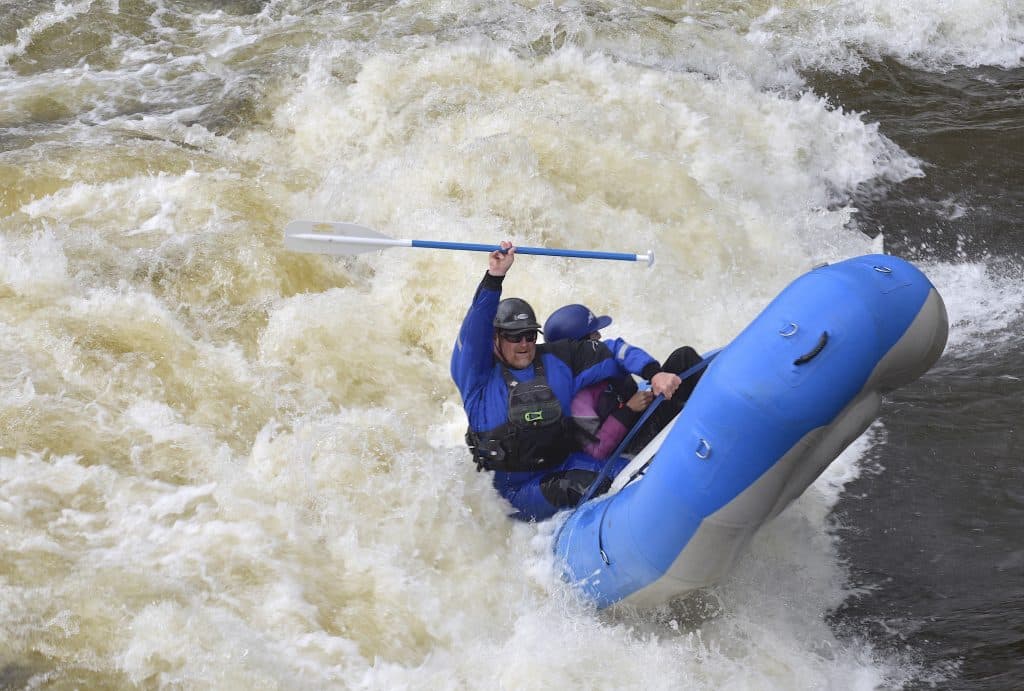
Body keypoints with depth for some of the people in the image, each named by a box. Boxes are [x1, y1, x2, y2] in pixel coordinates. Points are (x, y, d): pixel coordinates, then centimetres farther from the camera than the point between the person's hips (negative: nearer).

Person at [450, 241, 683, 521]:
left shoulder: (557, 360, 8)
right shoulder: (477, 376, -2)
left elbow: (616, 352, 7)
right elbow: (474, 332, -19)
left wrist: (654, 373, -11)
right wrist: (494, 278, -30)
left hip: (568, 466, 3)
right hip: (521, 489, -3)